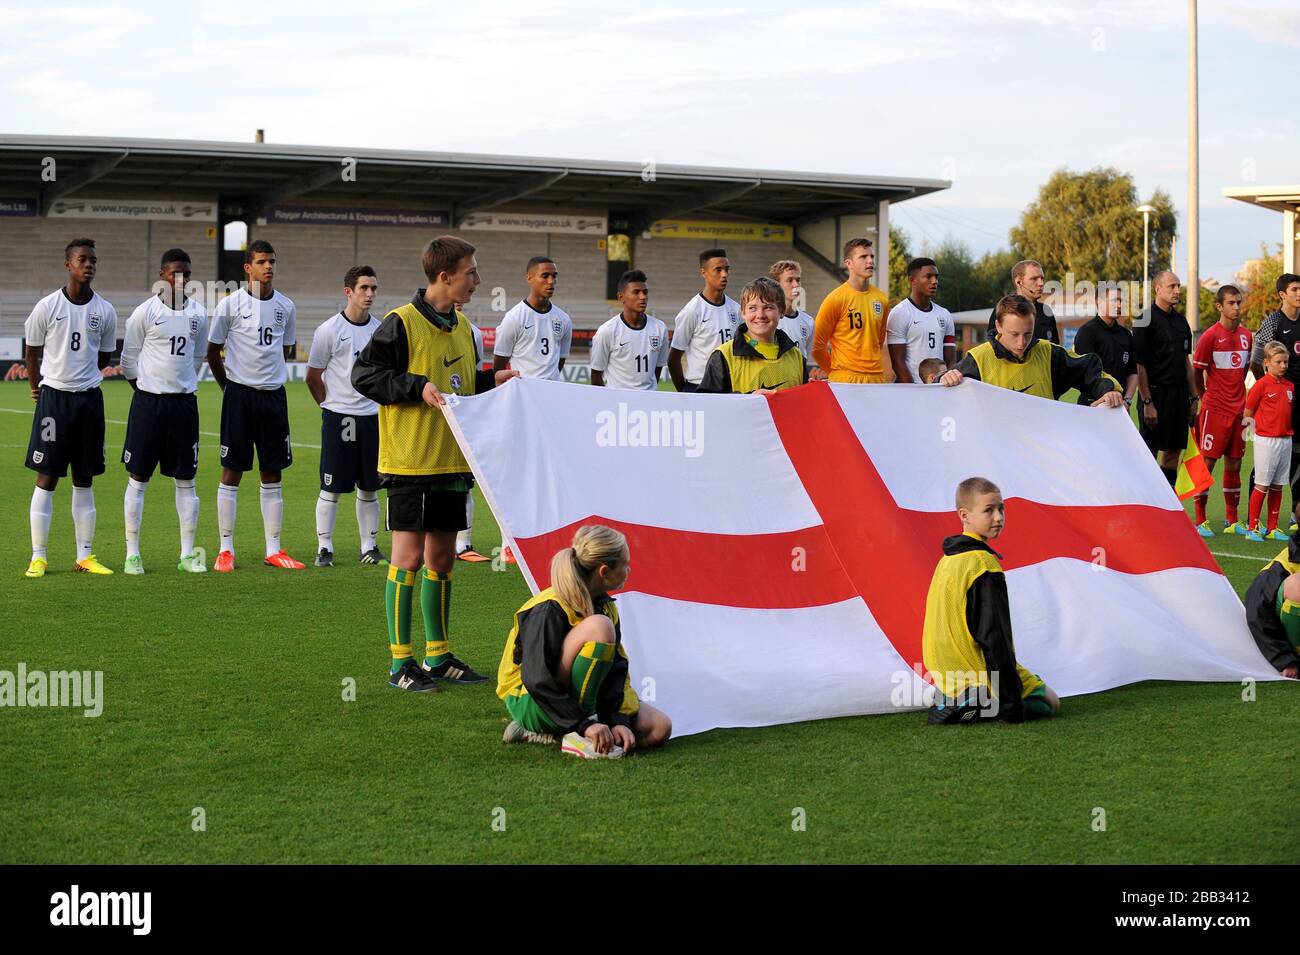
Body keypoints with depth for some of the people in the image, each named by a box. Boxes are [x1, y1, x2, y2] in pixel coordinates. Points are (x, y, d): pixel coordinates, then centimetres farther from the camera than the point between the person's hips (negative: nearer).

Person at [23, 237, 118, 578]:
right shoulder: (47, 306, -6)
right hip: (53, 398, -3)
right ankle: (39, 556, 3)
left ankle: (85, 555, 14)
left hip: (89, 399, 3)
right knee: (46, 478, -1)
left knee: (84, 480, 8)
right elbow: (33, 353, 6)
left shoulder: (105, 311, 2)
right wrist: (37, 387, 11)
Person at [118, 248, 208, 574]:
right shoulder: (145, 311, -6)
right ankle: (132, 554, 7)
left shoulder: (198, 314, 5)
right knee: (138, 479, 2)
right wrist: (146, 386, 10)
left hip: (184, 403, 3)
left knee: (186, 480, 6)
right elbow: (129, 358, 3)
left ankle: (188, 554, 11)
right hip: (148, 402, -3)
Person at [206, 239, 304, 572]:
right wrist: (229, 386, 7)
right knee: (232, 472, -1)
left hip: (274, 394, 4)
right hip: (239, 394, -4)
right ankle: (226, 550, 5)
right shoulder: (230, 304, -5)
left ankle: (273, 550, 12)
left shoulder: (285, 306, 6)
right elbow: (213, 351, 3)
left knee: (272, 475, 7)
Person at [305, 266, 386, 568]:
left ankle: (369, 548, 17)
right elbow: (313, 376, 0)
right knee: (332, 487, -1)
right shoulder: (330, 330, -6)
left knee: (370, 488, 9)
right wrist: (332, 406, 0)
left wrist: (382, 405, 10)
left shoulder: (381, 330, 7)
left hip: (373, 417, 4)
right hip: (338, 417, -4)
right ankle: (324, 548, 6)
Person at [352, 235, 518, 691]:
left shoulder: (461, 327, 13)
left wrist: (491, 380, 7)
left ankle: (438, 656, 21)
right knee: (408, 556, -4)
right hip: (410, 461, -8)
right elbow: (363, 374, -12)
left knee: (442, 557, 12)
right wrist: (418, 387, -19)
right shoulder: (400, 323, -11)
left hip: (451, 461, 8)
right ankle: (401, 663, 3)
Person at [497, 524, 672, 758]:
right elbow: (536, 680, -29)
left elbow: (617, 670, 0)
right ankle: (575, 737, -23)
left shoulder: (606, 606, 5)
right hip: (528, 702, -9)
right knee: (599, 626, -28)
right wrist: (584, 724, -32)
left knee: (660, 728, -9)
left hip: (579, 700, 9)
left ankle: (545, 734, -3)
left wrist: (618, 720, -16)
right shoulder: (548, 611, -21)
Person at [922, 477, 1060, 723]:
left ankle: (951, 704, 7)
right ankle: (975, 707, -10)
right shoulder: (983, 563, -19)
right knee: (1050, 702, 9)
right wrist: (1012, 705, -21)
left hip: (947, 675, 9)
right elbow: (994, 636, -22)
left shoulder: (947, 559, 9)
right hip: (981, 680, -9)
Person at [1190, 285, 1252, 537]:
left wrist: (1238, 395, 15)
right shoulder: (1210, 336, -9)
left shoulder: (1246, 335, 10)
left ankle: (1232, 520, 17)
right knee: (1207, 462, -4)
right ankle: (1200, 521, 1)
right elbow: (1197, 372, -4)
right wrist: (1207, 398, 5)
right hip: (1215, 410, -6)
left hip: (1238, 409, 6)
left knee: (1234, 464, 9)